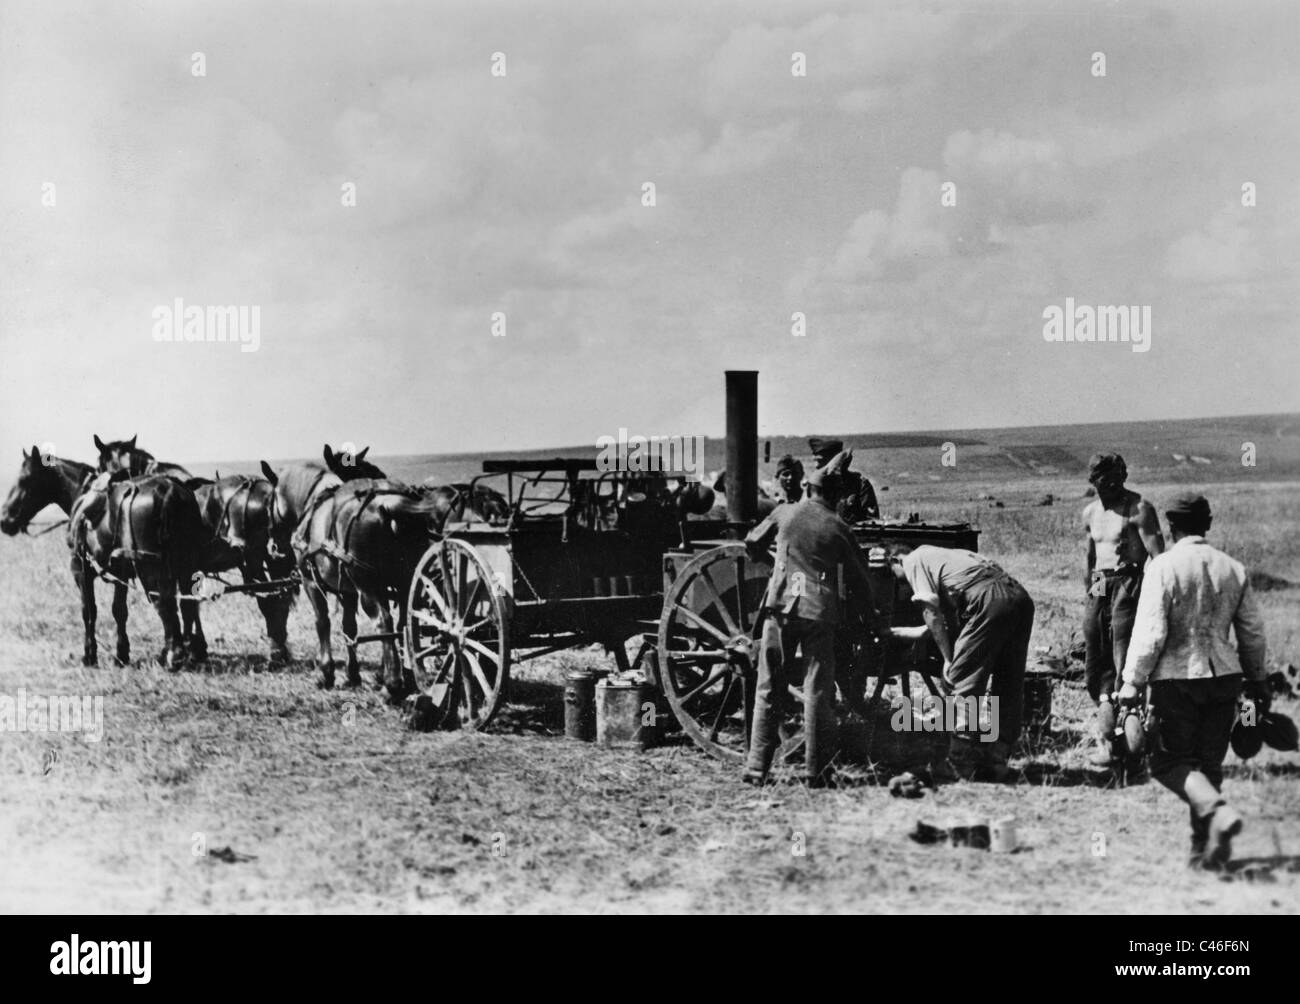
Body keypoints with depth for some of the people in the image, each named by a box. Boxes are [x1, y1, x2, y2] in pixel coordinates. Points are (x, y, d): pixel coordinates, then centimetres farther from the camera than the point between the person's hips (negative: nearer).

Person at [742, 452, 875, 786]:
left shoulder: (785, 513, 8)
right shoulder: (838, 527, 6)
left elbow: (752, 543, 22)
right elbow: (858, 575, 9)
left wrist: (767, 560, 43)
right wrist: (870, 608, 25)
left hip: (781, 605, 1)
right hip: (821, 612, -1)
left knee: (769, 689, 6)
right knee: (818, 692, 4)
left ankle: (757, 769, 4)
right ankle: (816, 771, 3)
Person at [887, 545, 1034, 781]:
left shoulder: (914, 560, 14)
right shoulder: (939, 555, 38)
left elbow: (931, 611, 2)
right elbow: (947, 613, 42)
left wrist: (948, 658, 4)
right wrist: (917, 632, 54)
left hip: (991, 601, -8)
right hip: (1020, 595, 9)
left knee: (963, 681, -4)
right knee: (1009, 686, 13)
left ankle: (964, 766, -7)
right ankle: (996, 761, 15)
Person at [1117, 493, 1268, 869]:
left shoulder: (1164, 566, -11)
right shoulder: (1233, 569, 5)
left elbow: (1150, 630, -15)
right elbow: (1252, 631, 11)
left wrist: (1133, 680, -9)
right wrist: (1257, 679, 23)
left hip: (1177, 677, -5)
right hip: (1223, 675, 5)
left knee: (1169, 761, 5)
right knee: (1209, 763, 13)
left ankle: (1217, 811, -19)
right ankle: (1206, 845, 14)